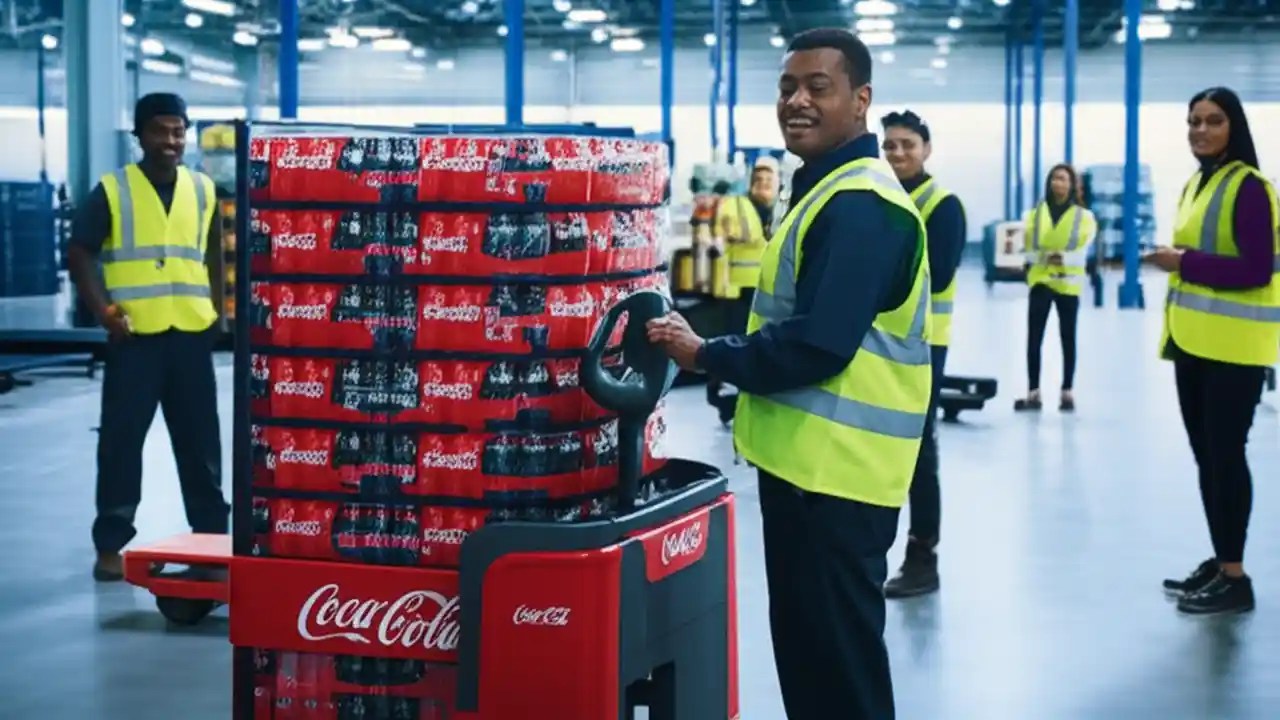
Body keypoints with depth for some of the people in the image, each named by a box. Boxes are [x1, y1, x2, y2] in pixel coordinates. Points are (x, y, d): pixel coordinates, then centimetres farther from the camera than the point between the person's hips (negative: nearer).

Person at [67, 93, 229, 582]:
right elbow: (79, 255, -1)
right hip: (134, 337, -3)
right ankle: (111, 545, 7)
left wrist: (219, 310, 10)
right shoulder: (112, 191, -1)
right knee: (121, 440, 0)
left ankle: (212, 536, 18)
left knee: (200, 440, 9)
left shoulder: (204, 190, 10)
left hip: (191, 335, 3)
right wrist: (102, 310, -11)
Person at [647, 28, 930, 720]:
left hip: (834, 471, -11)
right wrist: (717, 350, 7)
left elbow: (815, 345, -25)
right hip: (811, 462, 11)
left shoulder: (859, 205, -18)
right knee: (809, 652, 19)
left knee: (840, 664, -2)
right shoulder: (831, 190, 17)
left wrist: (706, 354, -13)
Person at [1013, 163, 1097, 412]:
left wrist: (1064, 259, -24)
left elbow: (1082, 253, -6)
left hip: (1068, 284, -1)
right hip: (1040, 281, 1)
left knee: (1067, 339, 5)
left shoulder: (1084, 216, 1)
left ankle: (1067, 393, 10)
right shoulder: (1036, 213, 6)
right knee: (1034, 338, -4)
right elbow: (1027, 249, 0)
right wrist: (1046, 257, -19)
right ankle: (1033, 393, 0)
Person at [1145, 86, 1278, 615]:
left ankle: (1234, 578, 1)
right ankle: (1218, 563, 22)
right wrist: (1174, 310, 14)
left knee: (1225, 456, -5)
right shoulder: (1195, 184, 15)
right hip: (1194, 345, 9)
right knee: (1206, 455, 12)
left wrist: (1183, 263, -18)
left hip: (1234, 348, -8)